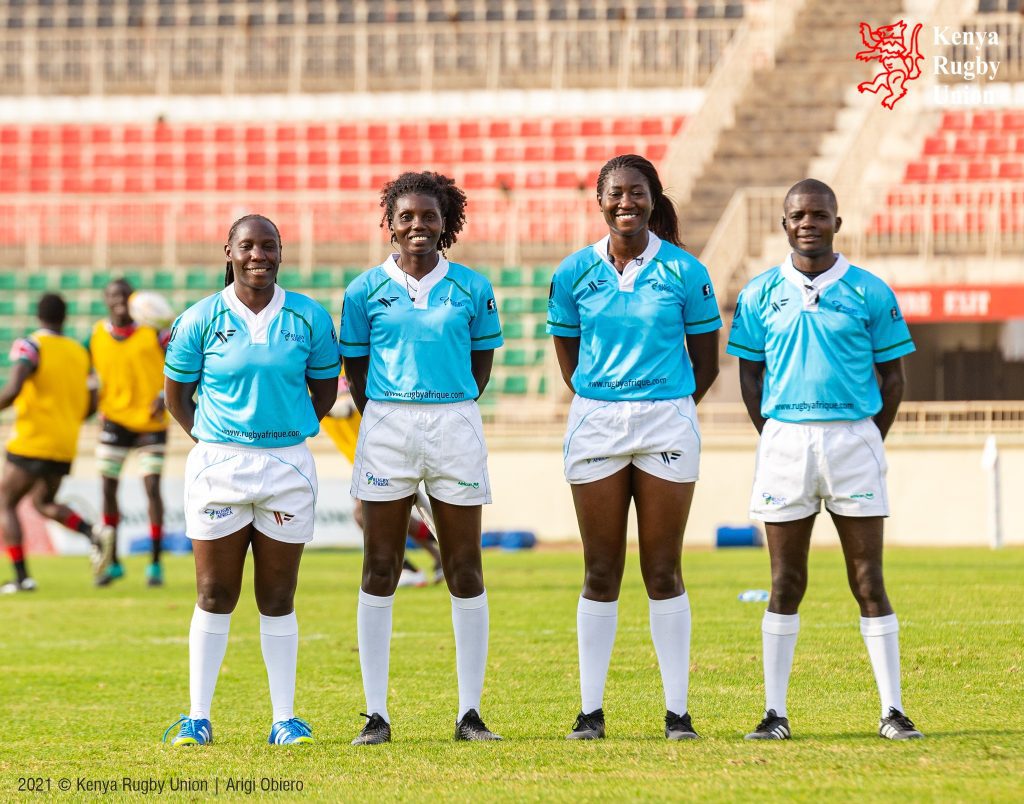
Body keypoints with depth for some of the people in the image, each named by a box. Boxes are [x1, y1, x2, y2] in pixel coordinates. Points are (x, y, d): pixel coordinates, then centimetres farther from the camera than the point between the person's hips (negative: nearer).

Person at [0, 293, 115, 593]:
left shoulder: (30, 346, -10)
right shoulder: (79, 353, 10)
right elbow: (91, 405, 11)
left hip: (32, 443, -6)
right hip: (65, 446, 6)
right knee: (43, 502, 22)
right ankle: (94, 533, -3)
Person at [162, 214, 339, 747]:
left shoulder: (309, 318, 3)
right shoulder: (202, 319, -1)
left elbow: (324, 391, 12)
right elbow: (176, 394, 8)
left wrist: (288, 434, 6)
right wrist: (212, 442, 2)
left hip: (288, 466, 1)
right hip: (218, 465, -1)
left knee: (278, 598, 5)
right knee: (214, 596, 2)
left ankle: (285, 719, 9)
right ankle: (198, 717, 7)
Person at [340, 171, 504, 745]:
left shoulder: (472, 288, 4)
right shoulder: (367, 290, 4)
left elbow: (482, 363, 11)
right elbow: (356, 368, 9)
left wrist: (449, 413, 6)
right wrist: (387, 419, 4)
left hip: (456, 425, 0)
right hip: (386, 426, 0)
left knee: (465, 569, 1)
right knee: (380, 569, 0)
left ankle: (471, 713, 6)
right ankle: (376, 714, 3)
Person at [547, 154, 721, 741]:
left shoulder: (684, 272, -2)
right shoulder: (576, 272, 3)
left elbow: (706, 362, 6)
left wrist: (669, 407, 5)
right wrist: (602, 400, 11)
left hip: (667, 420, -1)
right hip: (595, 423, 1)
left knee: (663, 570, 0)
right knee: (601, 572, 4)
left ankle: (678, 710, 4)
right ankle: (591, 709, 8)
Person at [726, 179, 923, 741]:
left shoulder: (869, 292, 2)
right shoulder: (761, 294, 6)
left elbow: (893, 377, 6)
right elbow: (750, 375, 10)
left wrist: (867, 442, 0)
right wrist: (774, 440, 3)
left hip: (854, 437, -1)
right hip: (785, 441, 1)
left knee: (869, 582, -1)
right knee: (785, 583, 3)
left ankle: (892, 712, 1)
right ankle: (774, 712, 7)